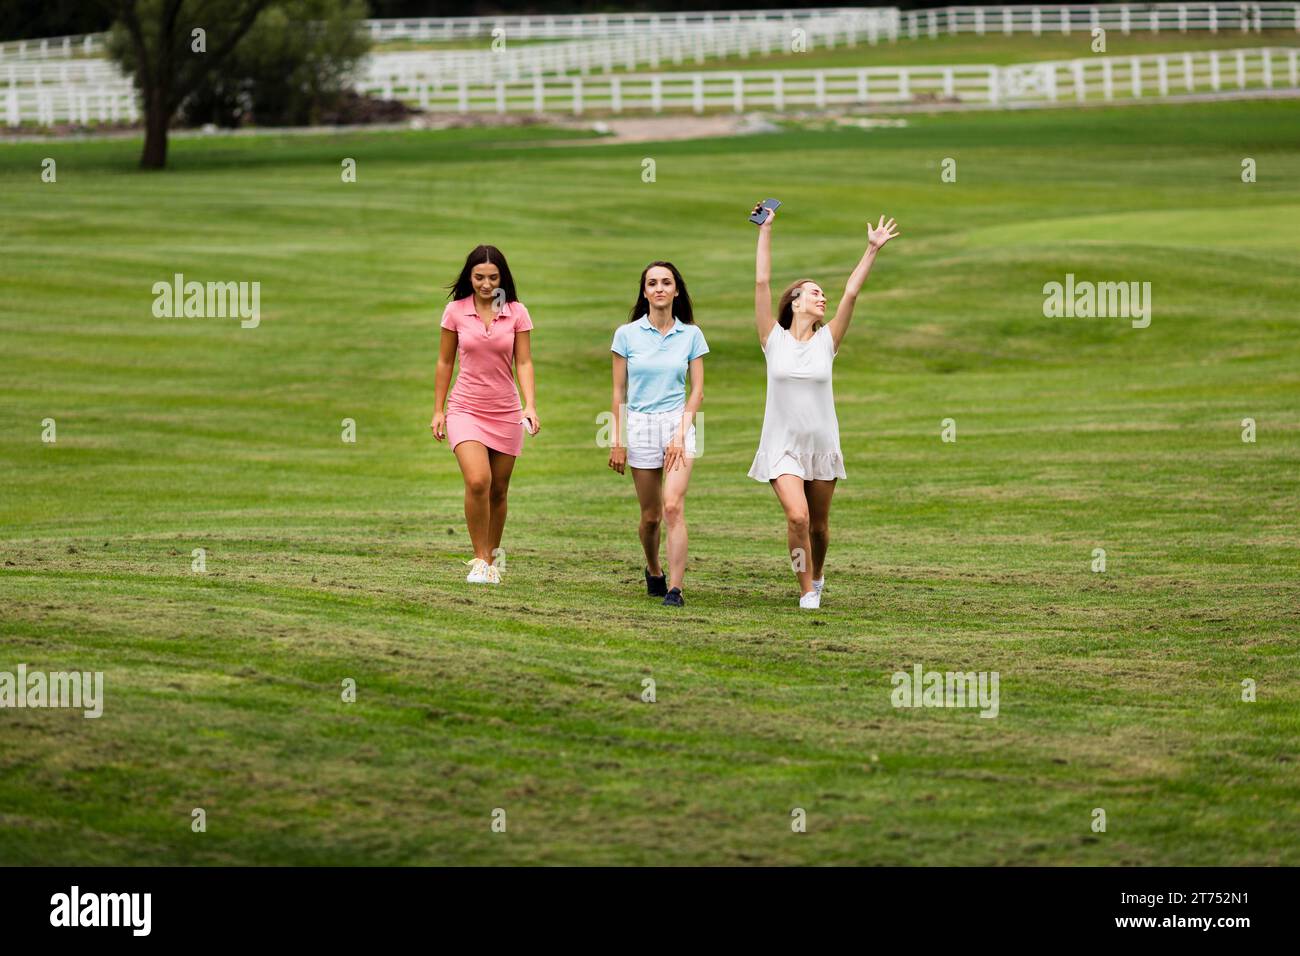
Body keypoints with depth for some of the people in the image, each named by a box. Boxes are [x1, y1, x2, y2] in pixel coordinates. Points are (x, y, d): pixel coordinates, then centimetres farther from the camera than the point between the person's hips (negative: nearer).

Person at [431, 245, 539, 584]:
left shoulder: (517, 313, 0)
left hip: (505, 413, 1)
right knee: (477, 481, -21)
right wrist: (438, 411, 6)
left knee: (498, 491, 7)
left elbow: (524, 363, -2)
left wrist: (530, 406, -16)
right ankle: (480, 560, -11)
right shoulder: (455, 311, -1)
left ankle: (493, 554, 28)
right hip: (465, 409, -1)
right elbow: (445, 362, 7)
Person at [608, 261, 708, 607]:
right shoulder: (627, 334, 1)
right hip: (641, 424, 1)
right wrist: (618, 440, 2)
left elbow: (697, 390, 4)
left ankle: (675, 588, -19)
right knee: (650, 515, 6)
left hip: (678, 423, -1)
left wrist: (681, 433, -7)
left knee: (673, 506, -17)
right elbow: (619, 391, 5)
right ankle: (653, 572, 33)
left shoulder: (691, 335, 3)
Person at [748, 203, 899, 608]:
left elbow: (851, 293, -2)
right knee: (797, 517, -20)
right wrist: (765, 231, -8)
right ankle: (806, 590, -6)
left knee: (819, 525, 12)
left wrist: (872, 250, -6)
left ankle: (816, 574, 40)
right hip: (783, 446, -3)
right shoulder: (774, 339, -2)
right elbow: (761, 282, -6)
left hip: (822, 445, 3)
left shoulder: (826, 342, 2)